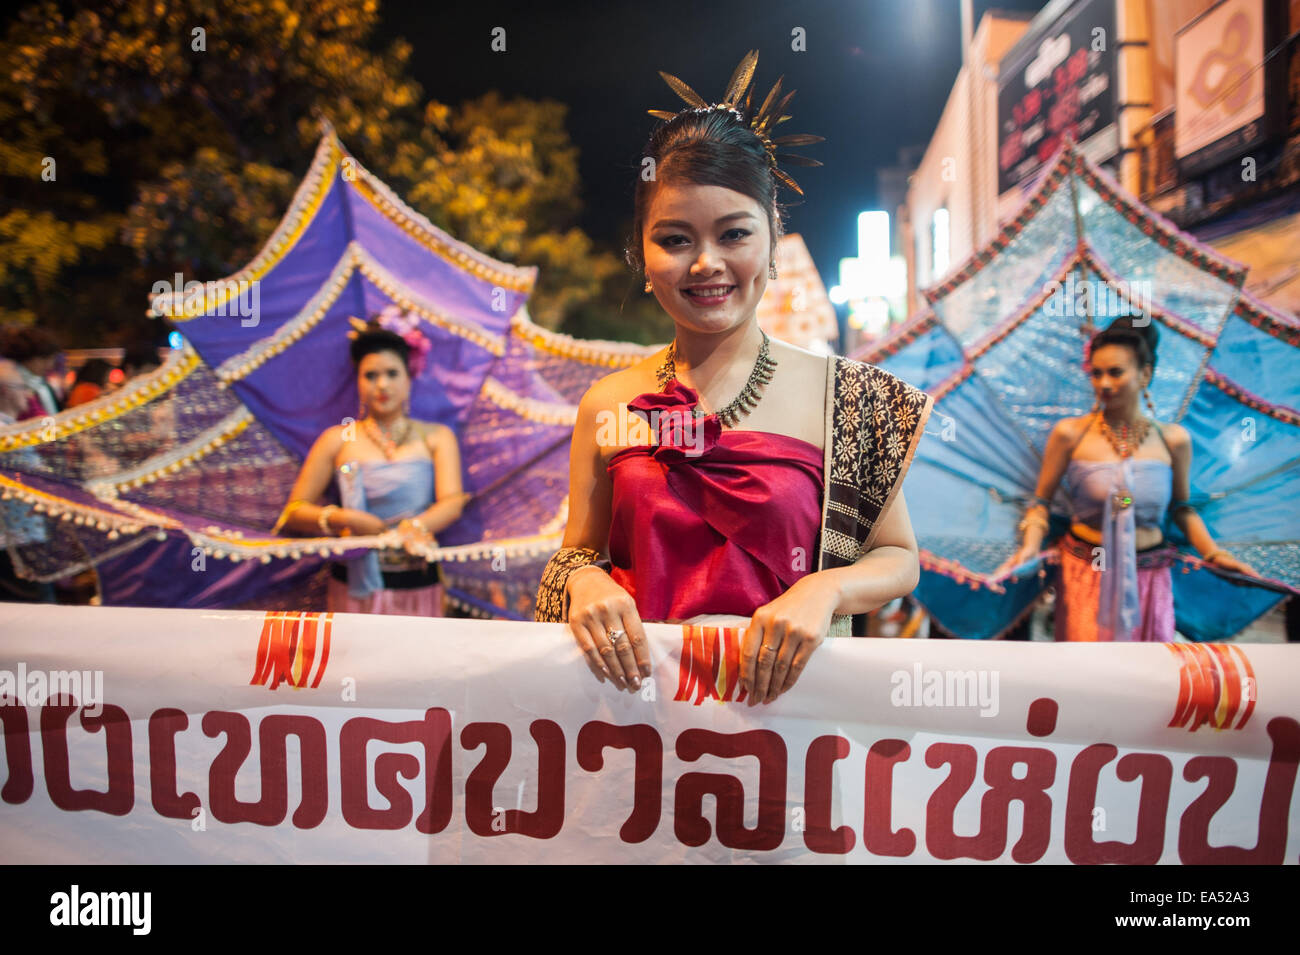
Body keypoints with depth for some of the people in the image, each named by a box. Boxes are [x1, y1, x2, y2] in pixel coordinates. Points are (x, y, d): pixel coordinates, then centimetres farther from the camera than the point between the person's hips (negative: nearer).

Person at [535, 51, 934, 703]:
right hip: (636, 677, 3)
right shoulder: (608, 405, 3)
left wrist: (826, 588, -13)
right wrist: (583, 579, -11)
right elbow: (578, 549, 11)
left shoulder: (841, 395, 0)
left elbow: (899, 558, 6)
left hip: (781, 687, -2)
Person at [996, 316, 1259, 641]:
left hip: (1149, 576, 3)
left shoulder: (1173, 439, -2)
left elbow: (1182, 507, 10)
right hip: (1086, 574, -2)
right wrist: (1030, 546, -18)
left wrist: (1212, 552, -1)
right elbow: (1042, 501, -3)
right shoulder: (1070, 433, -8)